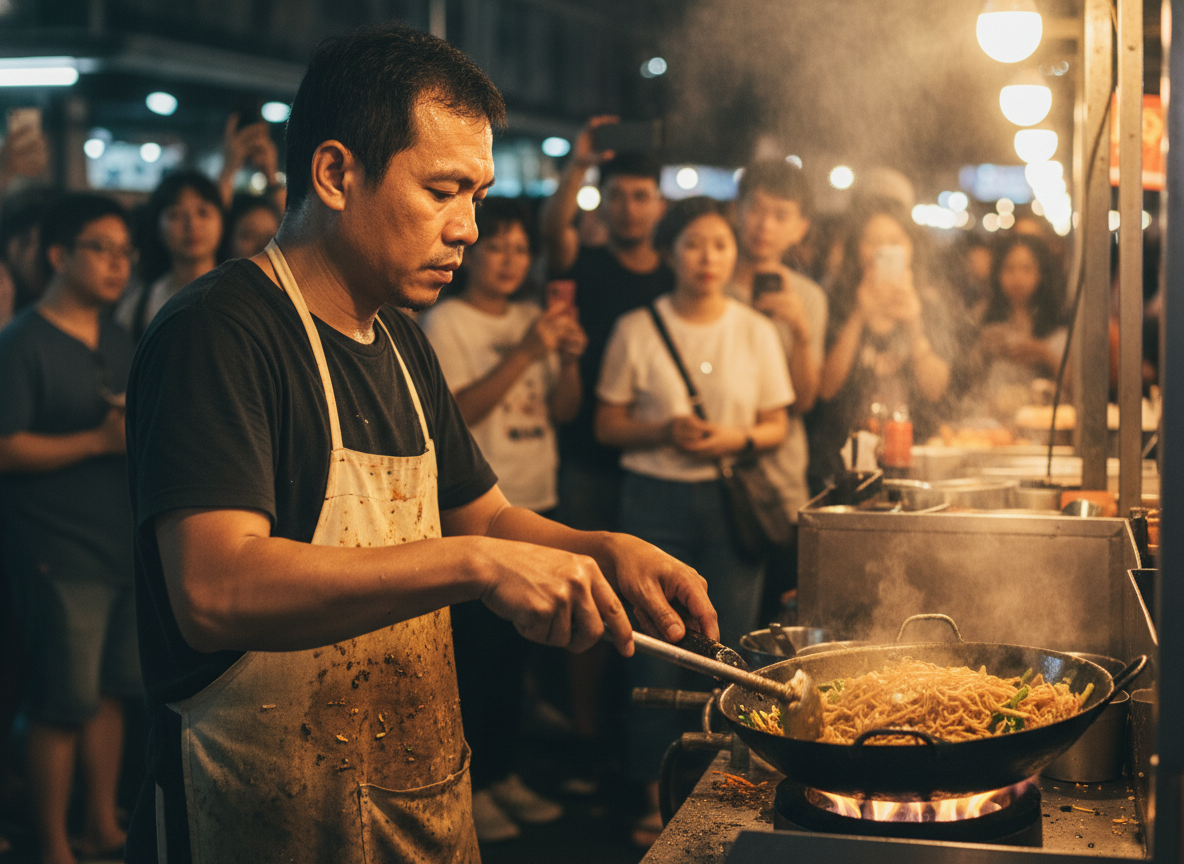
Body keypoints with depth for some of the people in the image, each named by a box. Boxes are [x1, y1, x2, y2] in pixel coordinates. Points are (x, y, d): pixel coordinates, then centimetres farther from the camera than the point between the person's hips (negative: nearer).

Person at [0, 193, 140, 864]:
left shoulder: (120, 340, 14)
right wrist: (102, 440, -22)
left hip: (125, 546, 7)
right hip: (60, 555, -7)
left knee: (111, 693, 14)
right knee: (64, 707, -1)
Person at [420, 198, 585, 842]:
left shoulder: (534, 320, 13)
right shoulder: (445, 322, -5)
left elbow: (563, 411, 12)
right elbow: (455, 411, -17)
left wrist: (570, 358, -6)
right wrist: (524, 354, -22)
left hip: (535, 501, 6)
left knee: (516, 649, 12)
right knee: (475, 650, -5)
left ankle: (504, 775, 23)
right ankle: (471, 786, 6)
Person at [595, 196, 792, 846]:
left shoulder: (756, 331, 6)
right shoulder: (637, 329, 2)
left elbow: (777, 425, 9)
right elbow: (607, 424, 3)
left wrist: (739, 438, -11)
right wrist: (664, 431, -14)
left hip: (733, 500, 1)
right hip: (655, 499, -1)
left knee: (729, 649, 2)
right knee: (656, 648, -1)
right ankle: (659, 795, 12)